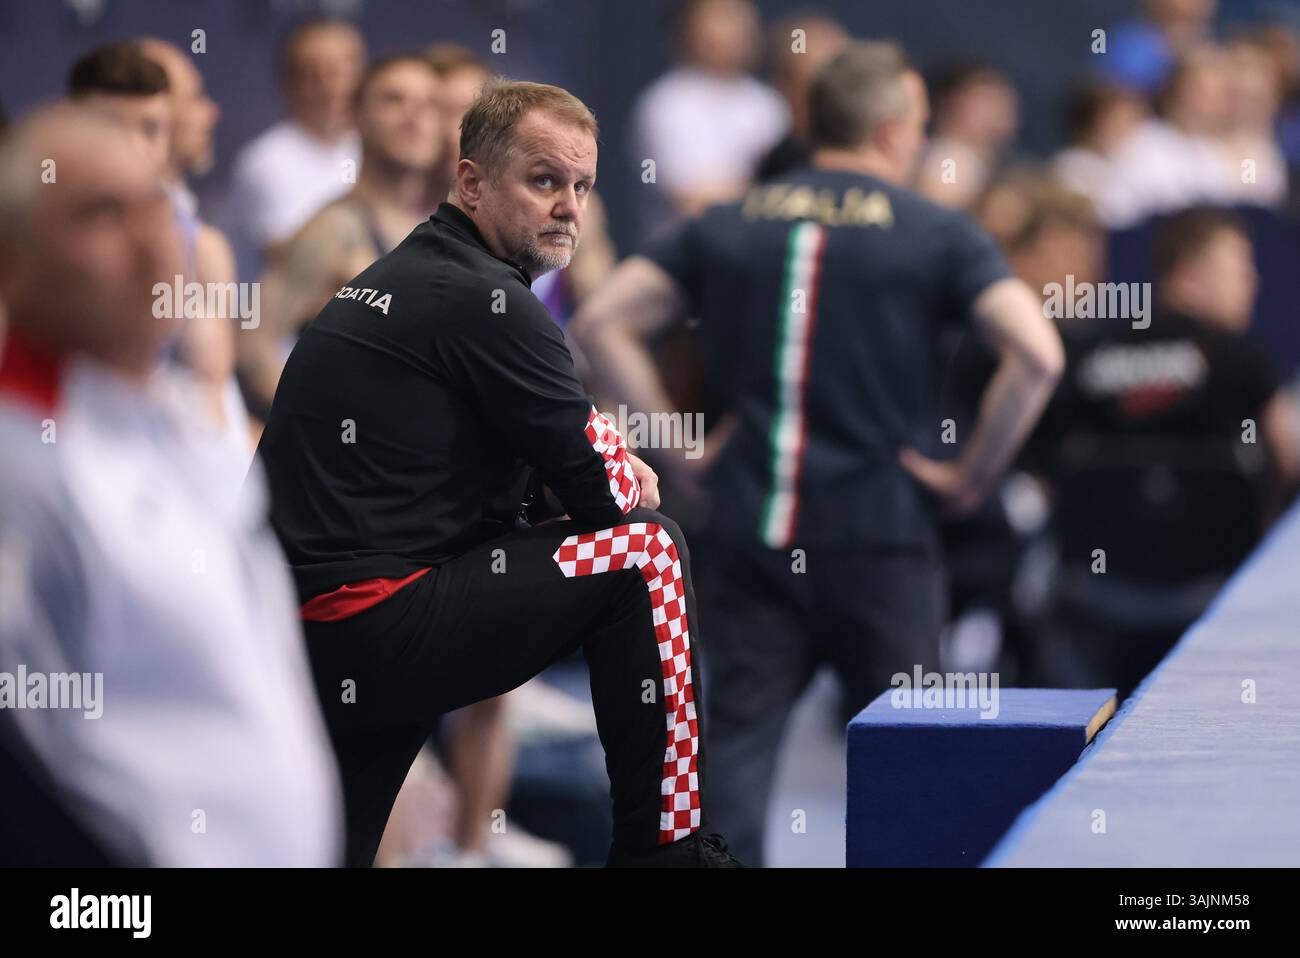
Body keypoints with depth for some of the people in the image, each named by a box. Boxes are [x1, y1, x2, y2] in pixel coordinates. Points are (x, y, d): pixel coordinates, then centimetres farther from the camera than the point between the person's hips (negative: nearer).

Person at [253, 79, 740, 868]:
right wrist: (638, 484, 16)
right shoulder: (485, 300, -10)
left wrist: (596, 474, 7)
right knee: (645, 553, -2)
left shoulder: (397, 280, 19)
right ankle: (665, 847, 2)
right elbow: (604, 490, -7)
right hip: (374, 634, -9)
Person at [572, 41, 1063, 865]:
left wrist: (680, 447, 8)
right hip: (879, 535, -3)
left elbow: (601, 322, 8)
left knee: (737, 743, 5)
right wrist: (975, 475, -4)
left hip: (746, 534, 3)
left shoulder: (728, 225, 10)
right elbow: (1037, 353, -14)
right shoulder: (937, 233, -2)